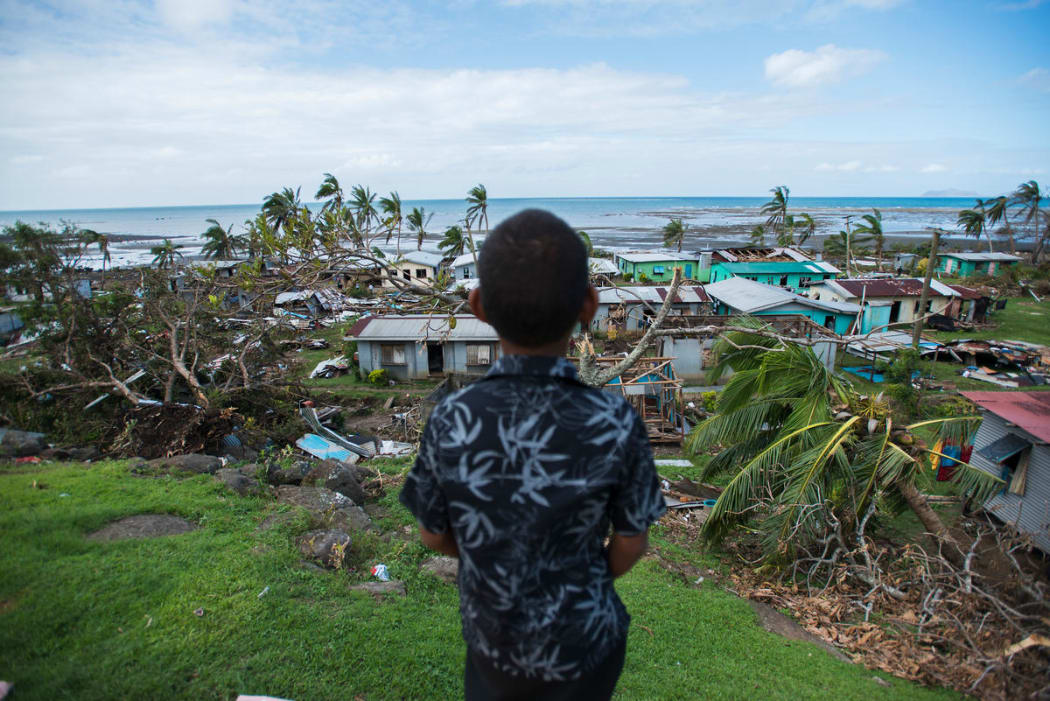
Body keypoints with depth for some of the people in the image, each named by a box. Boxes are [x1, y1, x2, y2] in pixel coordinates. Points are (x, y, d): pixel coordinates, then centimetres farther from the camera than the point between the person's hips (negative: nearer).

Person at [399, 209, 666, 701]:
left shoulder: (451, 422, -26)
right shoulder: (617, 424, -29)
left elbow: (433, 535, -10)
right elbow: (631, 543, -14)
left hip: (492, 629, 1)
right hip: (582, 633, 0)